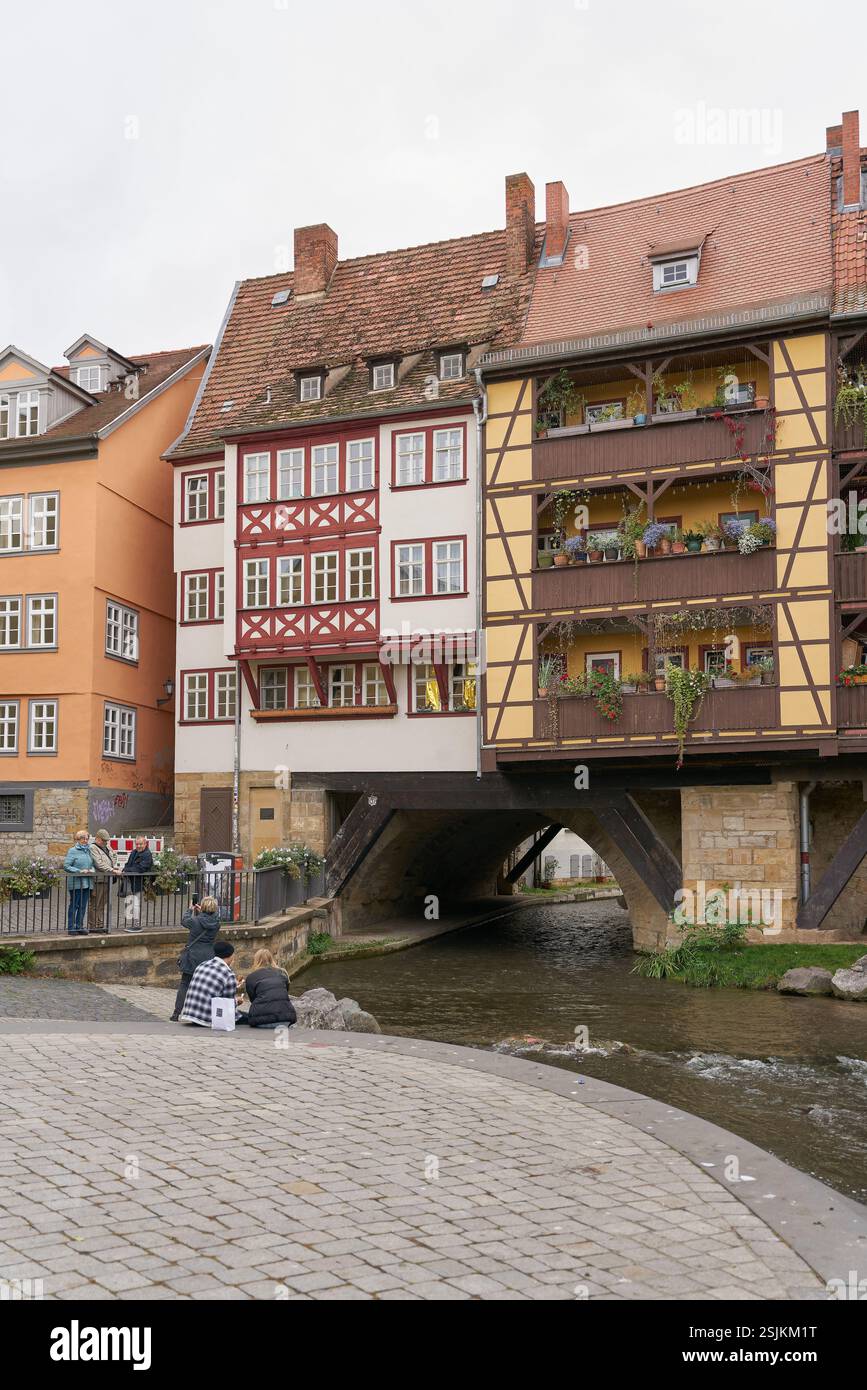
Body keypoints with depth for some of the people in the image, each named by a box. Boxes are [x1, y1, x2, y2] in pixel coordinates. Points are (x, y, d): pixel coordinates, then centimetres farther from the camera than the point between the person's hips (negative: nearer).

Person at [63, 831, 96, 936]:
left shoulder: (88, 851, 14)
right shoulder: (72, 851, -4)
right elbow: (66, 866, -10)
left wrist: (92, 870, 0)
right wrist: (80, 871, -17)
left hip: (87, 883, 6)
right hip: (76, 883, -6)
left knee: (83, 906, 8)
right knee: (74, 905, 0)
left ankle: (79, 927, 16)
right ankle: (71, 928, 6)